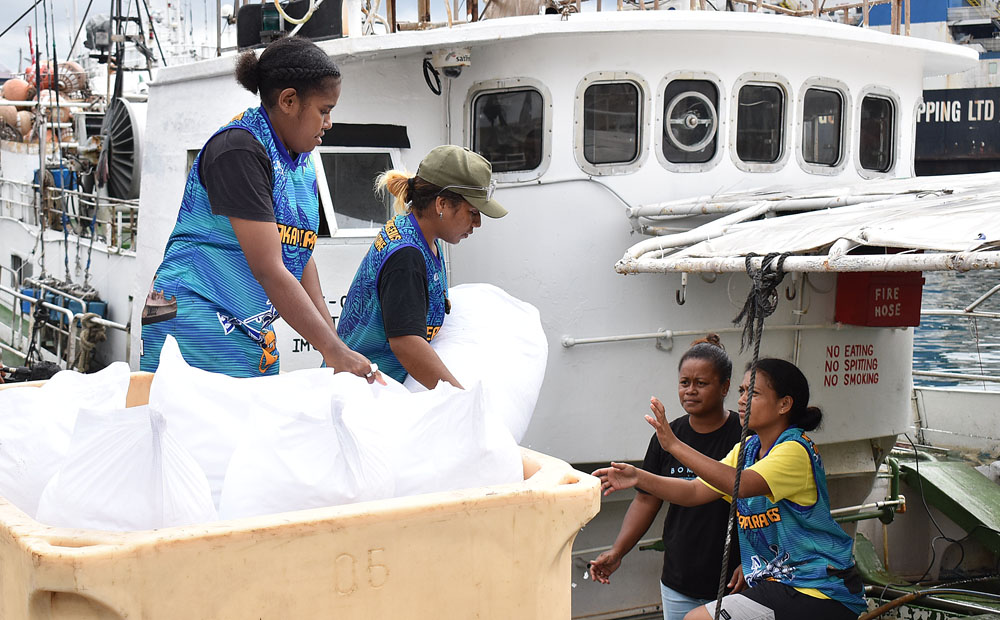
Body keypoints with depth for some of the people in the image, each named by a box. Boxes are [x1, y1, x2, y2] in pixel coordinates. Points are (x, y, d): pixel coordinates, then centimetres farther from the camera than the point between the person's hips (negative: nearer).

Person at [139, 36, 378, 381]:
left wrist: (334, 344, 5)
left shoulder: (301, 162, 12)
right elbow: (268, 269, -21)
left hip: (254, 334, 9)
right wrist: (334, 351, -21)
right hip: (196, 320, -8)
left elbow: (300, 256, 14)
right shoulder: (238, 150, -16)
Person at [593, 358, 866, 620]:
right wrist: (639, 477, -8)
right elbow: (694, 492, 5)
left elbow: (741, 484, -34)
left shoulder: (795, 450, -17)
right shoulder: (747, 450, 12)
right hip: (779, 580, 9)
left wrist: (675, 445, -35)